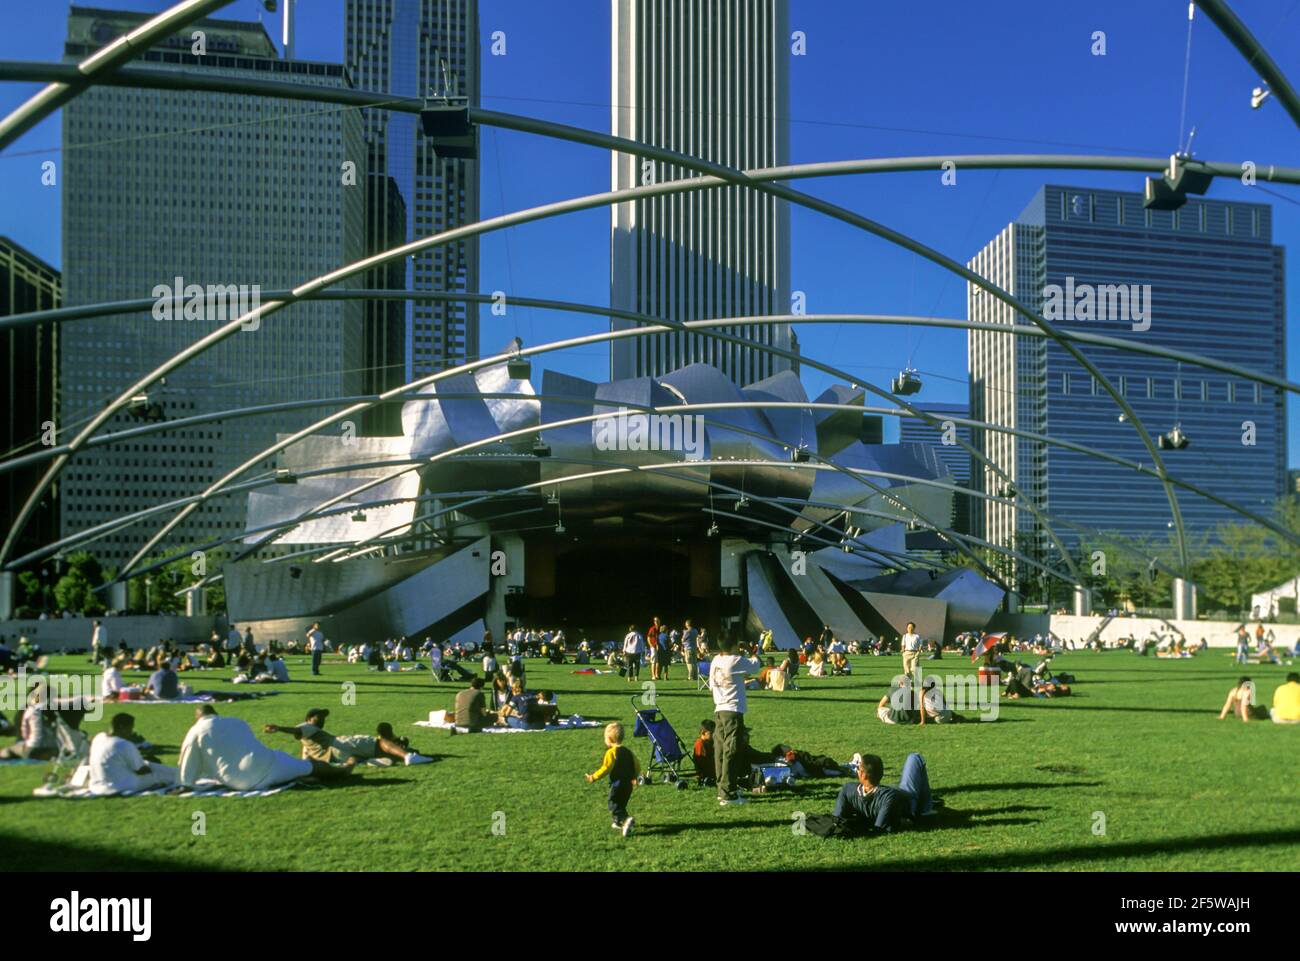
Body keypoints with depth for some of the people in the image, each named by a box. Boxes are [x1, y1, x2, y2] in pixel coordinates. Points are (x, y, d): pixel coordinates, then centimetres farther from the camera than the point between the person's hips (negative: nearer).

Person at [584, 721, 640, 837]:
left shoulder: (611, 752, -13)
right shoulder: (628, 752, 11)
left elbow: (605, 769, -18)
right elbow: (637, 768, 13)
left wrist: (593, 777, -8)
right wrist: (634, 778, 29)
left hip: (617, 783, -8)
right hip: (628, 784, 8)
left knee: (614, 805, -4)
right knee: (621, 804, 24)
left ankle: (626, 819, -24)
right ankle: (619, 822, 31)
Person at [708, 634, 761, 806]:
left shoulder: (715, 661, 8)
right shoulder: (736, 661, -12)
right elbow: (756, 666, 0)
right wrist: (754, 658, 23)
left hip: (719, 710, 7)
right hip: (733, 711, -7)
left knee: (721, 751, 13)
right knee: (731, 753, -6)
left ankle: (723, 789, 22)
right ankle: (728, 795, -6)